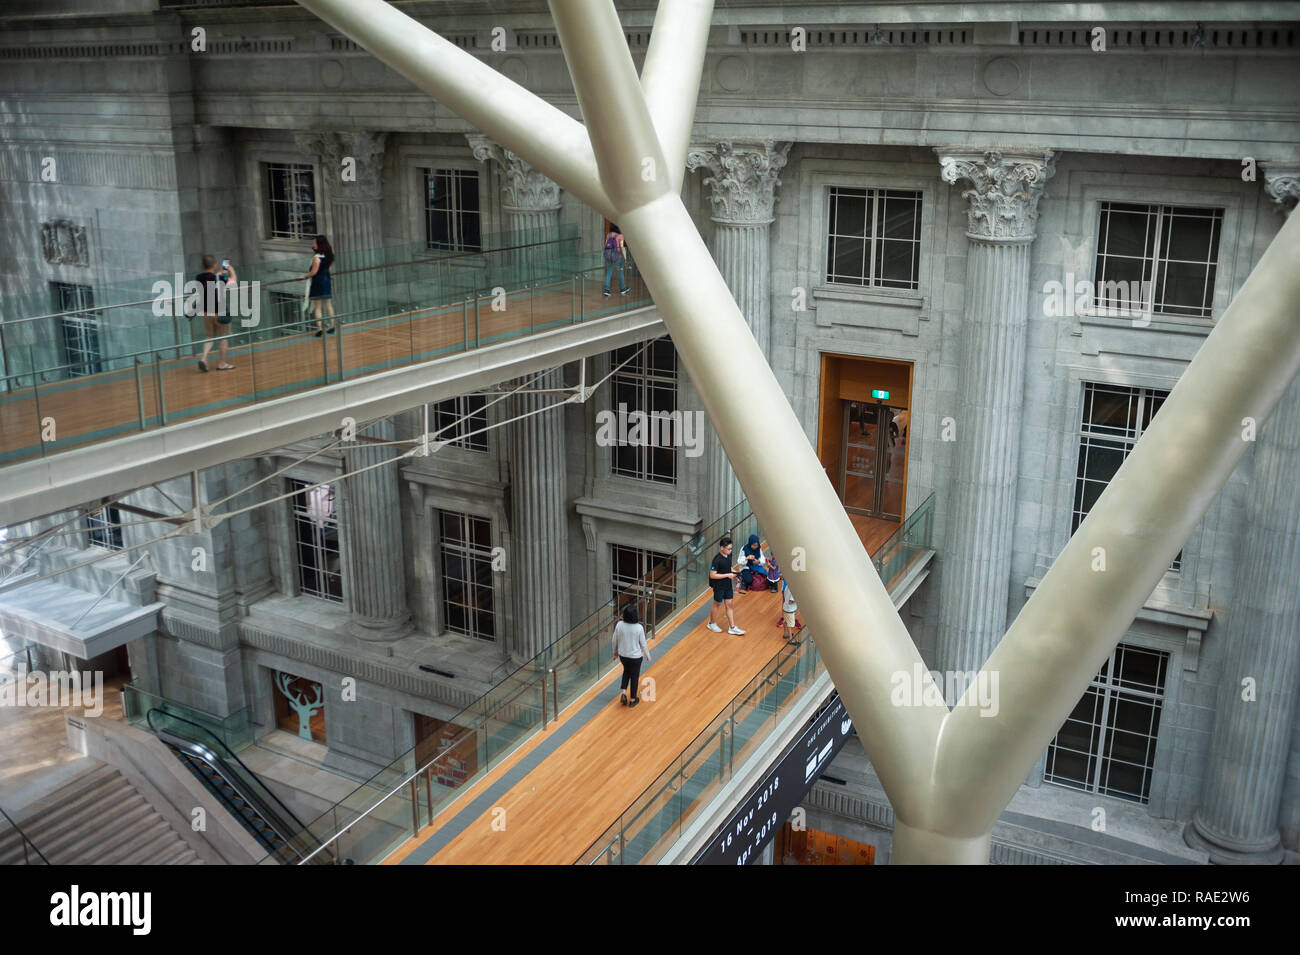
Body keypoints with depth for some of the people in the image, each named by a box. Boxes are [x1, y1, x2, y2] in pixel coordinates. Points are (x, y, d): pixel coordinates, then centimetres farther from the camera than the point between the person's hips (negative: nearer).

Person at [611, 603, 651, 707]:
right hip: (636, 657, -3)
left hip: (622, 655, 3)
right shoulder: (639, 628, -25)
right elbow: (643, 644, -13)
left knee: (626, 671, 31)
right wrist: (647, 655, 5)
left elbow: (615, 640, -5)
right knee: (635, 676, 19)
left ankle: (623, 692, 18)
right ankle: (633, 699, 33)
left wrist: (615, 651, 15)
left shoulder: (619, 625, -18)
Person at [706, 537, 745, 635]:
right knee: (717, 604, 12)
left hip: (727, 585, 6)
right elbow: (712, 575, -24)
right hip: (719, 586, -6)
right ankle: (711, 623, 34)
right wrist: (727, 575, -24)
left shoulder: (729, 555, -2)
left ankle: (733, 628, 17)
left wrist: (733, 573, -2)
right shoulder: (717, 559, -25)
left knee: (729, 605, 10)